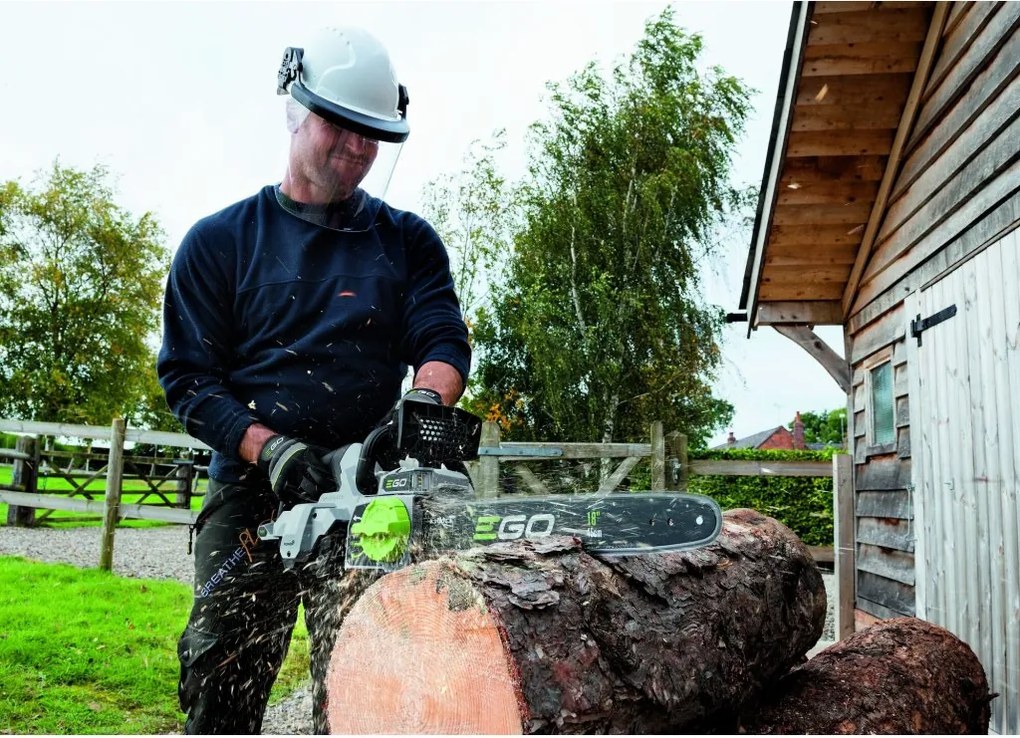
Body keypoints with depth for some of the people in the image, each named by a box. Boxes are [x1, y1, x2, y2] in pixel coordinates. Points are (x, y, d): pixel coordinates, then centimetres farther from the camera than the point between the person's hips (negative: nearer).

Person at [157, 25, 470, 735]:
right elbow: (188, 377, 2)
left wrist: (424, 402, -23)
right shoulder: (219, 241, 8)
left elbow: (444, 342, 0)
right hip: (249, 496, 1)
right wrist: (271, 448, -14)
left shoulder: (408, 241, 12)